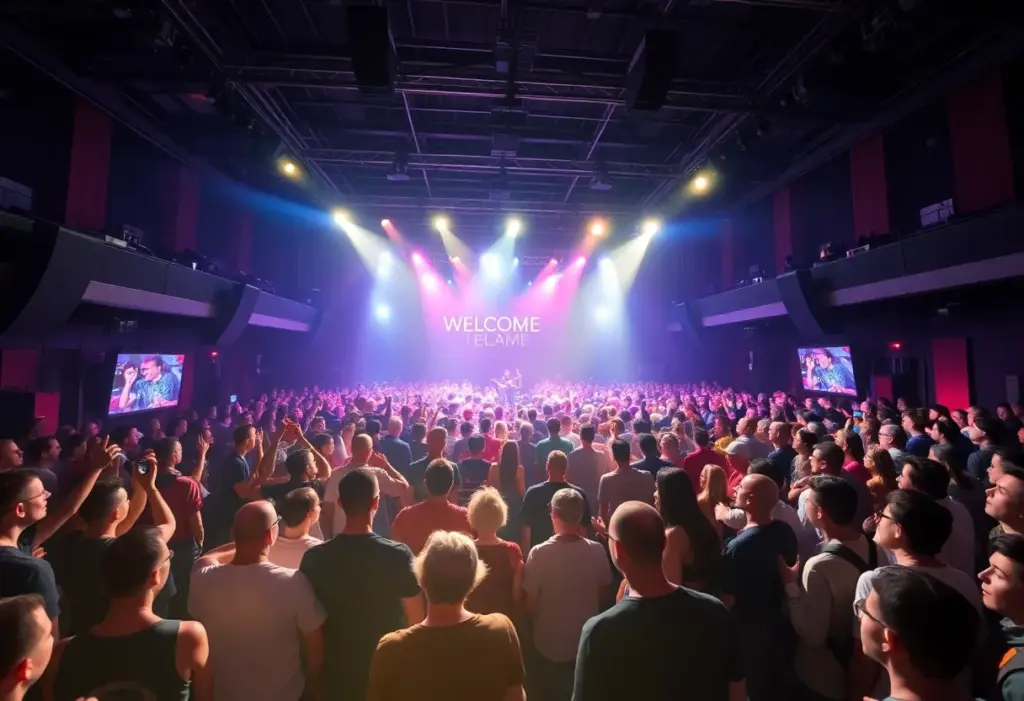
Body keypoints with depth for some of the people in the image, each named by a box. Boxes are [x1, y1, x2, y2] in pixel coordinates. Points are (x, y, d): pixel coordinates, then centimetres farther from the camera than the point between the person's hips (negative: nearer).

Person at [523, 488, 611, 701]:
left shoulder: (539, 553, -25)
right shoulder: (597, 551, -17)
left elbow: (530, 604, -15)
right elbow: (602, 593, 0)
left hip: (550, 645, -2)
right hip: (587, 644, 2)